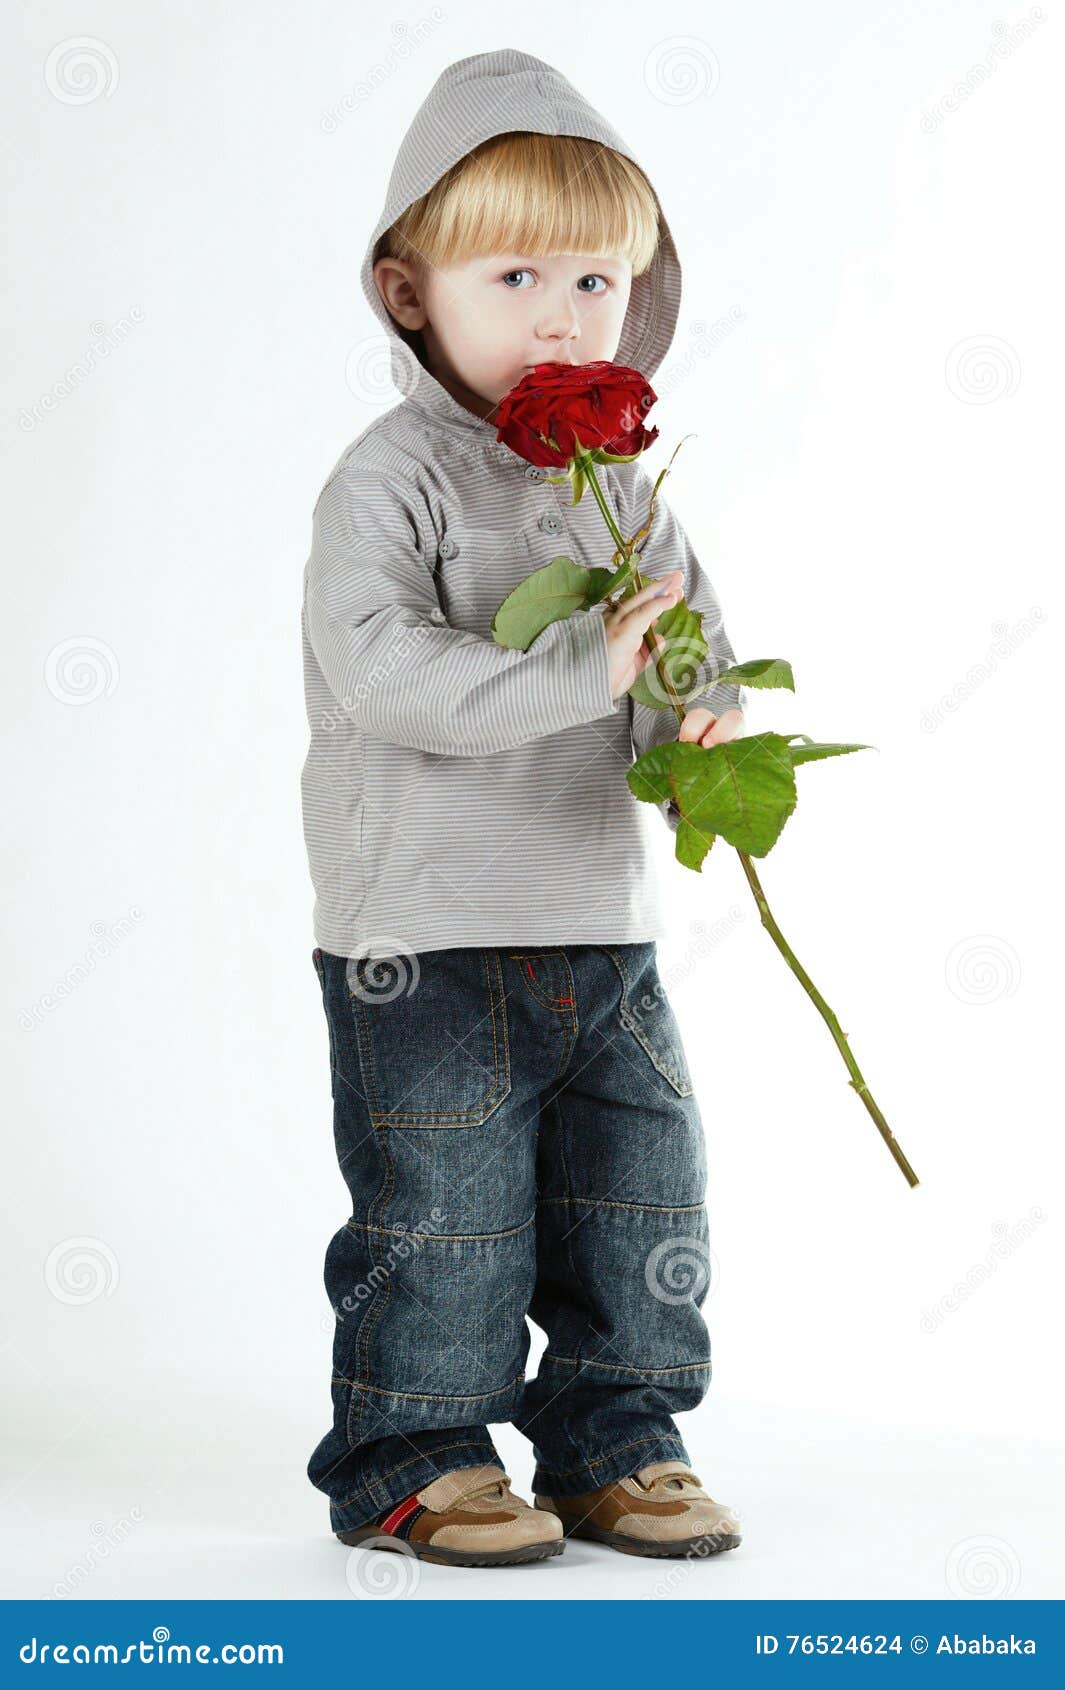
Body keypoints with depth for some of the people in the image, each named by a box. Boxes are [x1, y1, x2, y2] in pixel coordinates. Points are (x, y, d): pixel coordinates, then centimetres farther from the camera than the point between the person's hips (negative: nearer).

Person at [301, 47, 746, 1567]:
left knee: (642, 1202, 11)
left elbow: (694, 637, 16)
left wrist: (705, 731, -8)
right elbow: (375, 665, -25)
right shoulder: (393, 477, -11)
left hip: (605, 928, 6)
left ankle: (615, 1444, 26)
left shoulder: (627, 484, 9)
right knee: (443, 1212, 1)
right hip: (427, 939, -6)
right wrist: (579, 668, -30)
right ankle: (413, 1461, 18)